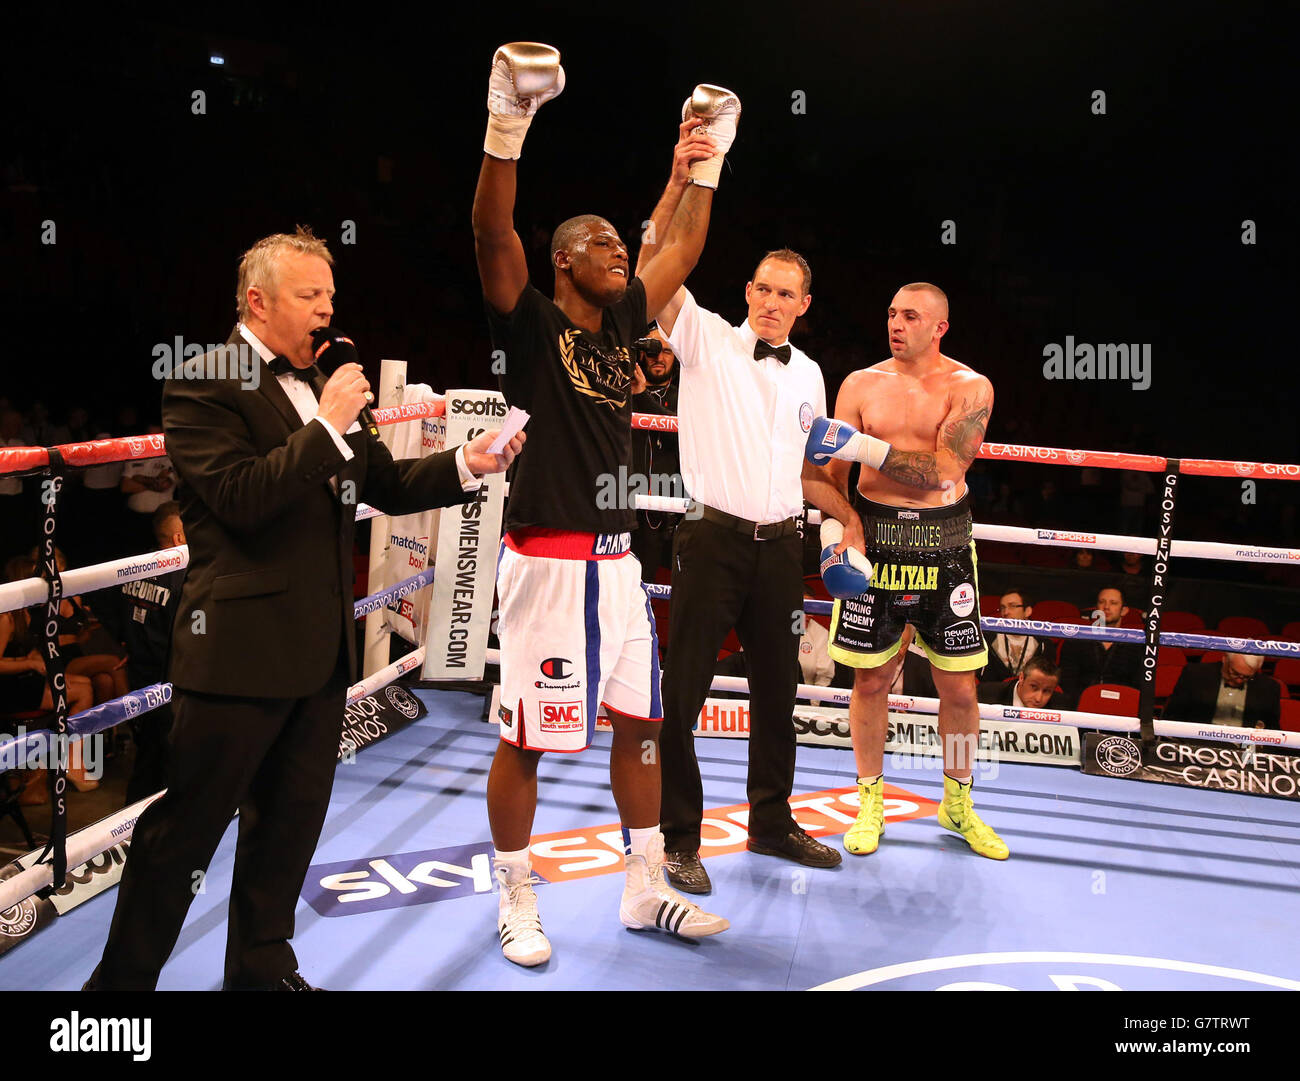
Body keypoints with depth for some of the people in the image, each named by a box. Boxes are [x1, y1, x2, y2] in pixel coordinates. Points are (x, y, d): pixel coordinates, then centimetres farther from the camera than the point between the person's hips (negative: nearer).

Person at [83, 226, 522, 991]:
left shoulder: (322, 388, 15)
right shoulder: (204, 386, -9)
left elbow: (386, 485, 16)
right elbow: (240, 498, -21)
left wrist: (465, 465, 1)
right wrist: (327, 426, -19)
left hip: (320, 648, 8)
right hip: (240, 648, -8)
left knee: (292, 820, 17)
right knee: (184, 828, 3)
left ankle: (262, 967, 33)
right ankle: (124, 978, 19)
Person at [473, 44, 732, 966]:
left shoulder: (623, 320, 12)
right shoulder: (531, 322, -7)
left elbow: (684, 250, 21)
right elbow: (493, 235, -22)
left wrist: (706, 162, 20)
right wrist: (508, 128, -30)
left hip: (617, 559, 8)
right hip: (547, 561, -7)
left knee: (641, 718, 13)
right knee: (526, 737, 1)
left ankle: (645, 888, 28)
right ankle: (517, 901, 18)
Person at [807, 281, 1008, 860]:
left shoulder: (970, 388, -2)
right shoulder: (861, 384, 6)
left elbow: (942, 471, -15)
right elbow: (834, 471, 5)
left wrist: (862, 445, -22)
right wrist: (840, 527, -13)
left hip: (943, 544, -1)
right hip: (874, 539, 1)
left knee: (959, 686, 4)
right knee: (870, 679, 5)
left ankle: (957, 803, 25)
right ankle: (870, 802, 23)